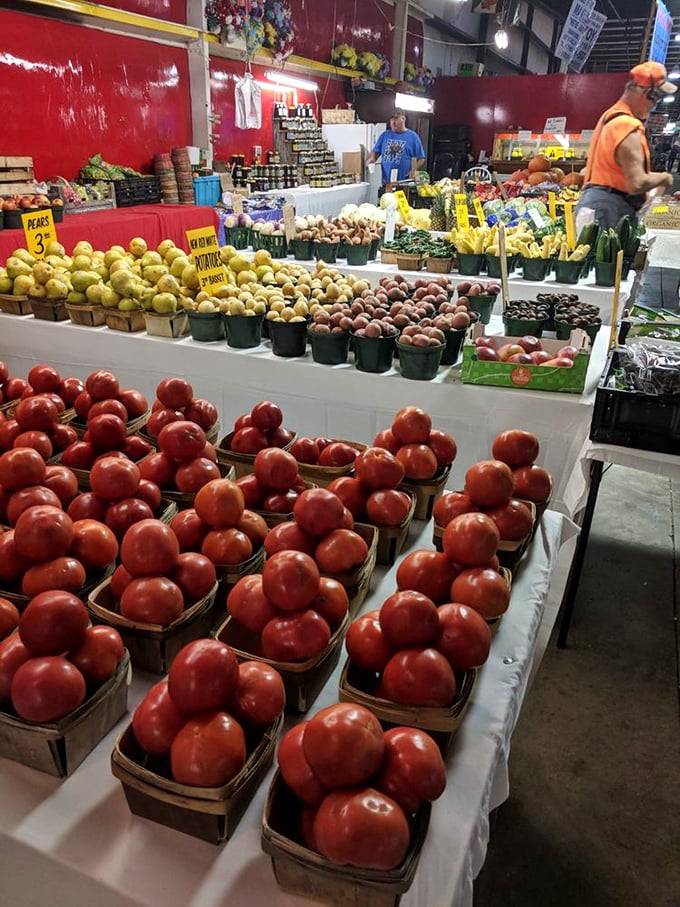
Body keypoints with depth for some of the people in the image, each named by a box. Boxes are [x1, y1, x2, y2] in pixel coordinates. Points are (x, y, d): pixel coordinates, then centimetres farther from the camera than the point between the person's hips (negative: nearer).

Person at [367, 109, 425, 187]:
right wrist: (371, 158, -5)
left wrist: (414, 170, -12)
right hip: (386, 183, 3)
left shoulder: (413, 136, 5)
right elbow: (375, 151, 18)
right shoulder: (384, 135, 14)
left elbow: (421, 158, 5)